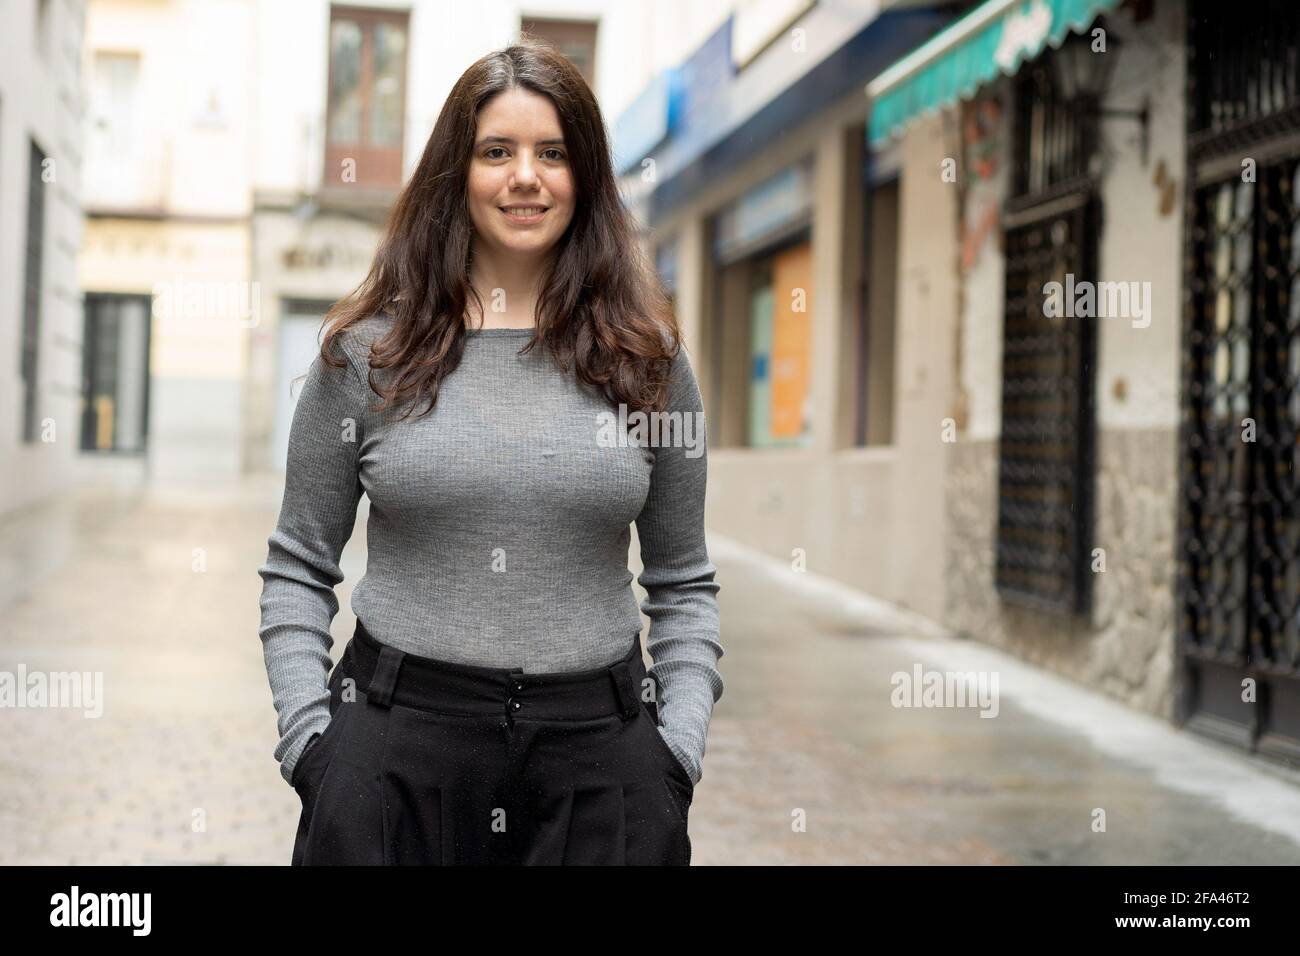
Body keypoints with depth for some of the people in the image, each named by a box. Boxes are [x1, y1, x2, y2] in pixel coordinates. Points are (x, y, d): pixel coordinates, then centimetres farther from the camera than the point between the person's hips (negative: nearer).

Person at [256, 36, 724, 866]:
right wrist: (308, 736, -5)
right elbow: (298, 571, 6)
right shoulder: (367, 352, 2)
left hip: (599, 743, 1)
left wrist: (680, 748, -2)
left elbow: (684, 586, 9)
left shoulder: (648, 359, 5)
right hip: (398, 732, -1)